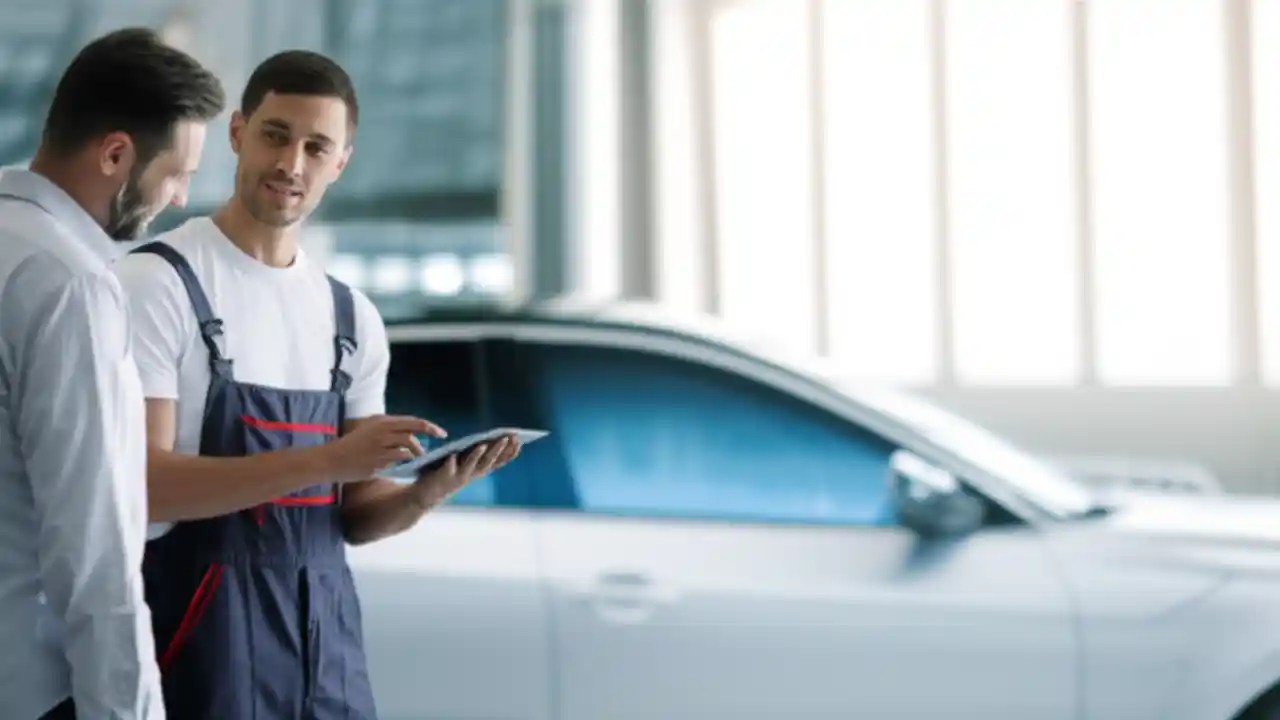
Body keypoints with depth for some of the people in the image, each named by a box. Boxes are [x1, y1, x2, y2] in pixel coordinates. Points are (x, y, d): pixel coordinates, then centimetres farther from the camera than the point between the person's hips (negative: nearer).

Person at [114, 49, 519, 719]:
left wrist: (425, 492, -10)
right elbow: (142, 483, -18)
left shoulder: (352, 316, 10)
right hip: (199, 630, -6)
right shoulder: (156, 284, -9)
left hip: (324, 631, 6)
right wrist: (328, 460, -26)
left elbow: (352, 515, 12)